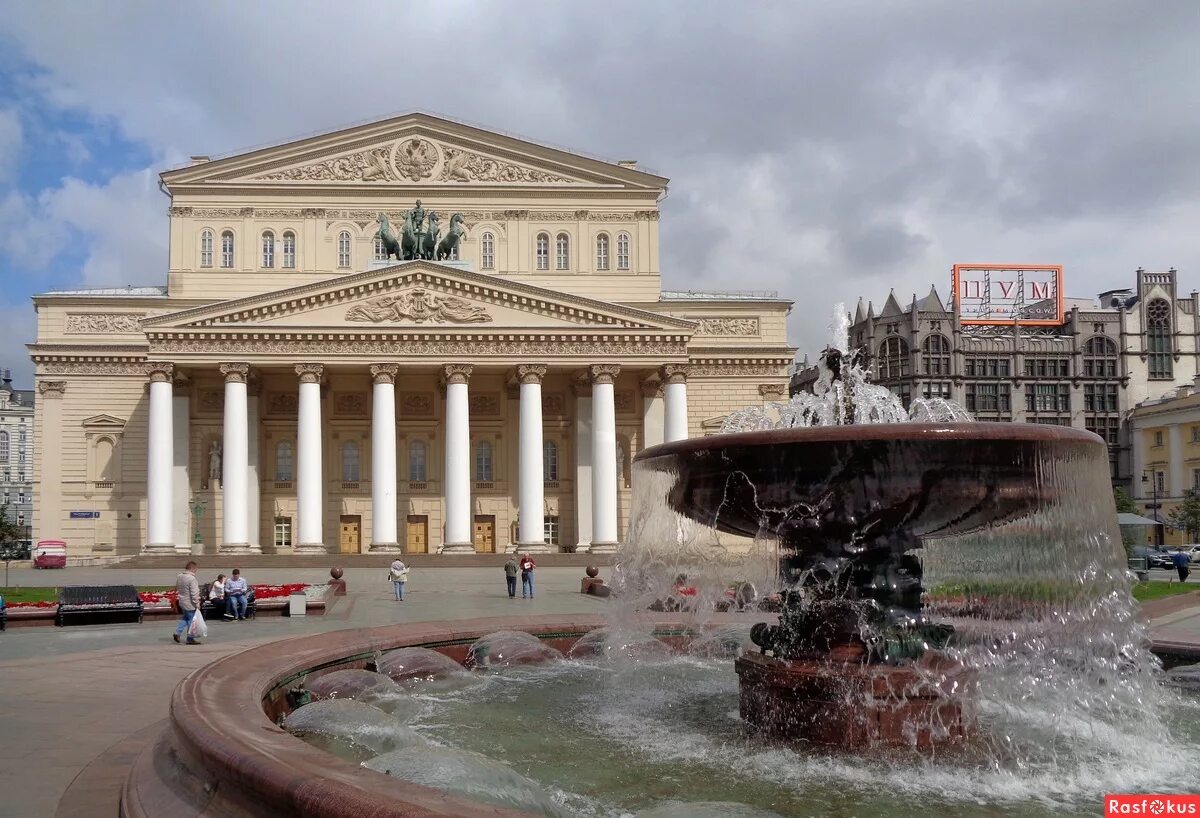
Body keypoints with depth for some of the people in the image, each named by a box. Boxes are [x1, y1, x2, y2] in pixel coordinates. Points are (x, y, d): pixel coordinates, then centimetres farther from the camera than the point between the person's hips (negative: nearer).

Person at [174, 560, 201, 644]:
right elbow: (194, 593, -23)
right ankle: (190, 639, 10)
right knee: (191, 620, 3)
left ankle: (177, 633, 15)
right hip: (190, 604, -8)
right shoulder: (192, 578, -23)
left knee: (185, 618, 24)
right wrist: (197, 604, -17)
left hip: (182, 602, 8)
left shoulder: (179, 577, 5)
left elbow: (177, 589, 18)